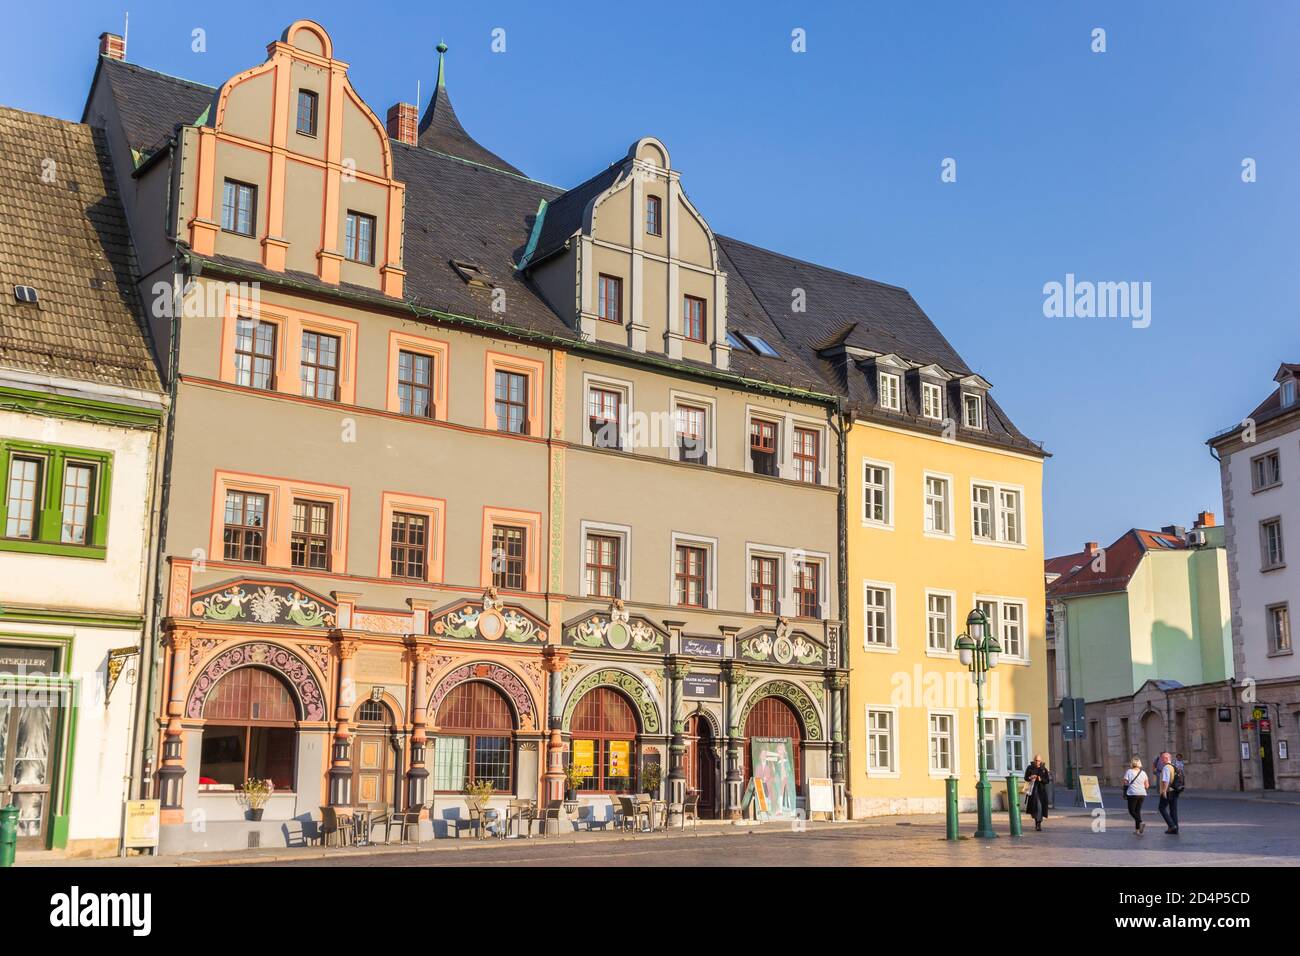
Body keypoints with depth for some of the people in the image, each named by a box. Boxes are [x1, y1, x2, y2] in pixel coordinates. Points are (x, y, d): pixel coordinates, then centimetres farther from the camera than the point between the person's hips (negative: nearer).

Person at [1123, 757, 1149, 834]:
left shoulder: (1128, 772, -4)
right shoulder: (1143, 772, 6)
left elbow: (1126, 784, -6)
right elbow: (1147, 786, 8)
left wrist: (1124, 794, 5)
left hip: (1132, 794, -4)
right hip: (1142, 794, 4)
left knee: (1131, 811, 4)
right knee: (1138, 811, 12)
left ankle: (1141, 822, -21)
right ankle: (1137, 829, 12)